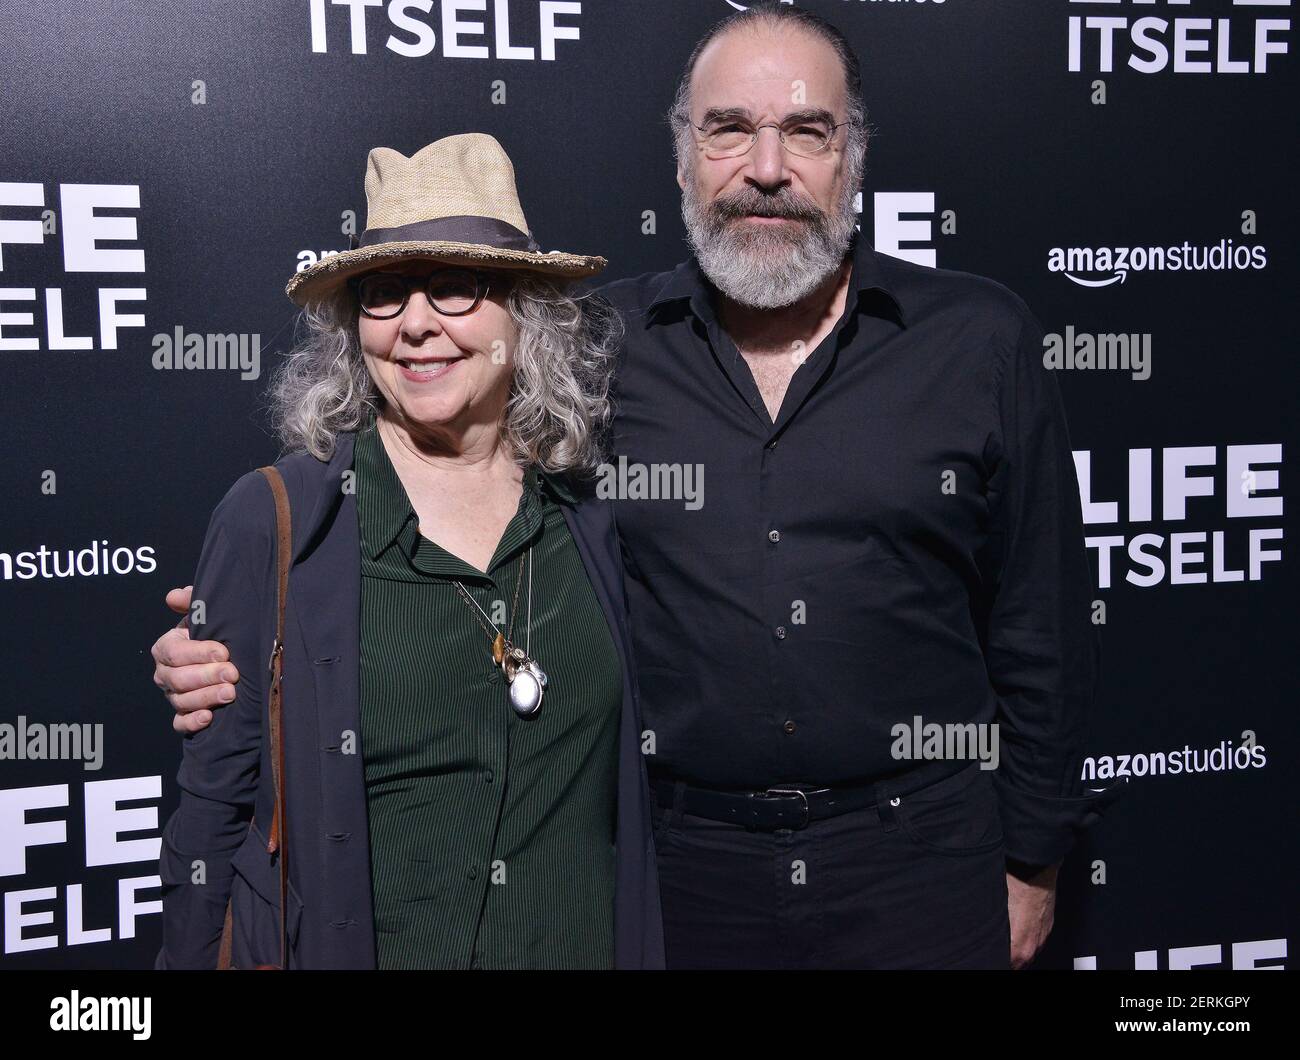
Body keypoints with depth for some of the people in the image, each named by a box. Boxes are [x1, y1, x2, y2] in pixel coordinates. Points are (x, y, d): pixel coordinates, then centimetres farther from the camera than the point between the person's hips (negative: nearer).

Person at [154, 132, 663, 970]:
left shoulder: (592, 520, -3)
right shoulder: (271, 523, -11)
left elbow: (628, 795, 6)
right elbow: (215, 809, -8)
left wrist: (640, 949, 2)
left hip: (587, 944, 3)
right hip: (349, 943, -2)